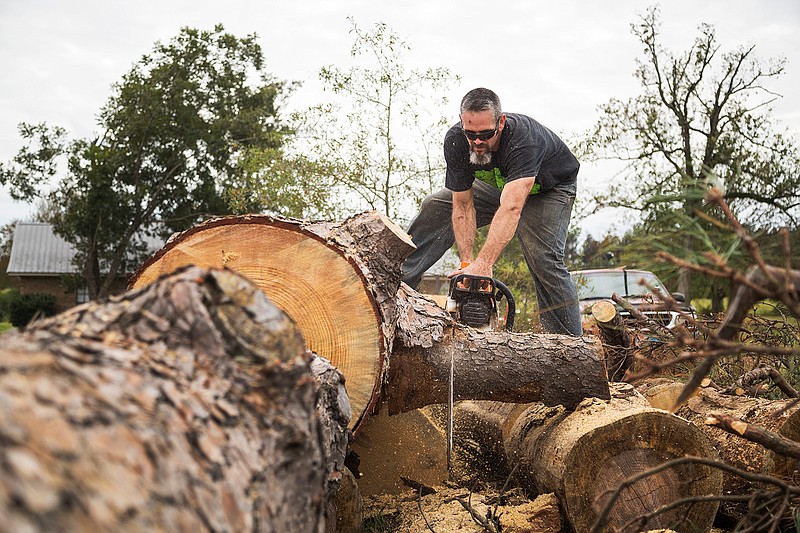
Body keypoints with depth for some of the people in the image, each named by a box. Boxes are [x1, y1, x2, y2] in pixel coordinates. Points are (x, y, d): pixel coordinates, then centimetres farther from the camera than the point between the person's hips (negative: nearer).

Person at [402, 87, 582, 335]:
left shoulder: (523, 138, -42)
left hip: (551, 188, -5)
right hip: (497, 183, 5)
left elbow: (511, 208, -54)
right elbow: (462, 205, -24)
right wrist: (467, 263, -33)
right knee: (435, 208, -8)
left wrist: (482, 265, -63)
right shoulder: (456, 140, -27)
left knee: (544, 260, -23)